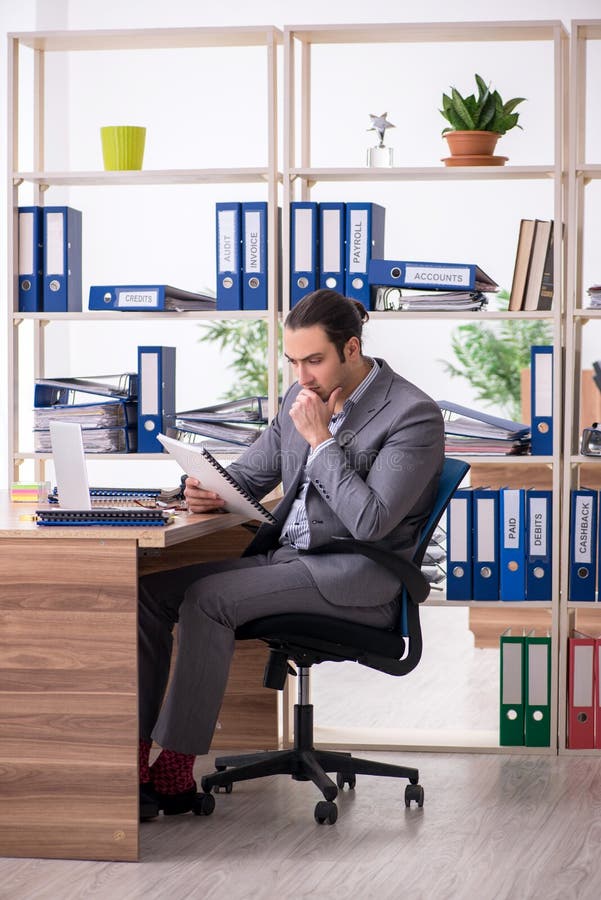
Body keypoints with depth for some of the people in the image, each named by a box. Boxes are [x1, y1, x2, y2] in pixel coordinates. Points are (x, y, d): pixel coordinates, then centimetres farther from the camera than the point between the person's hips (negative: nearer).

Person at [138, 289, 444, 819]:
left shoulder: (414, 414, -13)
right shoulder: (302, 398, 10)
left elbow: (371, 523, -21)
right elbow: (249, 475, 20)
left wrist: (321, 439, -18)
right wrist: (212, 491, -4)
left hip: (360, 579, -8)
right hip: (285, 556, 8)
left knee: (208, 599, -27)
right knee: (152, 588, -10)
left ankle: (174, 773, -21)